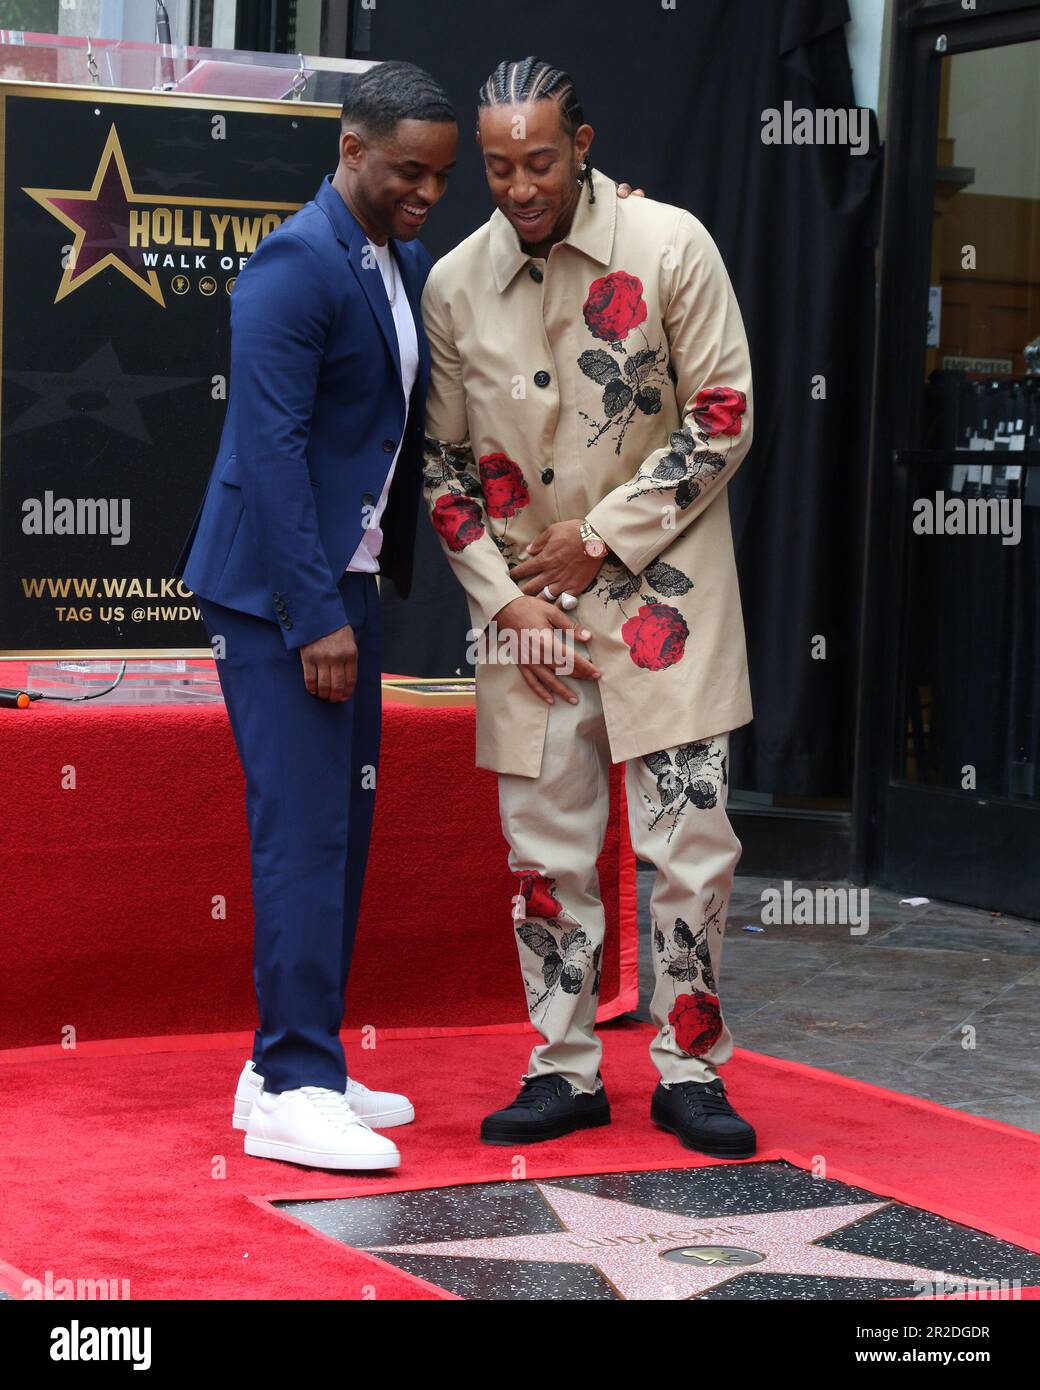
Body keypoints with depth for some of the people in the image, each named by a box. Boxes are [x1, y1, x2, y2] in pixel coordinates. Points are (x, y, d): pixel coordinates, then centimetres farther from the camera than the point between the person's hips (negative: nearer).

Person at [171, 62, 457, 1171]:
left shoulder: (410, 265, 12)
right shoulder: (294, 266, -16)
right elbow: (270, 447, -20)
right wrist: (315, 618, -22)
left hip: (344, 582, 9)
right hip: (277, 590, -9)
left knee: (343, 826, 11)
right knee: (302, 831, -9)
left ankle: (293, 1065, 20)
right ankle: (293, 1091, -4)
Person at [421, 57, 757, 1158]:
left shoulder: (669, 246, -7)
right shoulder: (453, 284, 1)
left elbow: (723, 417, -5)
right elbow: (442, 463, 7)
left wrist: (603, 534, -9)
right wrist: (504, 599, -2)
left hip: (662, 588, -2)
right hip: (524, 605, 3)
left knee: (690, 839, -2)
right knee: (545, 850, 7)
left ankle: (689, 1068, 12)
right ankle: (565, 1071, 18)